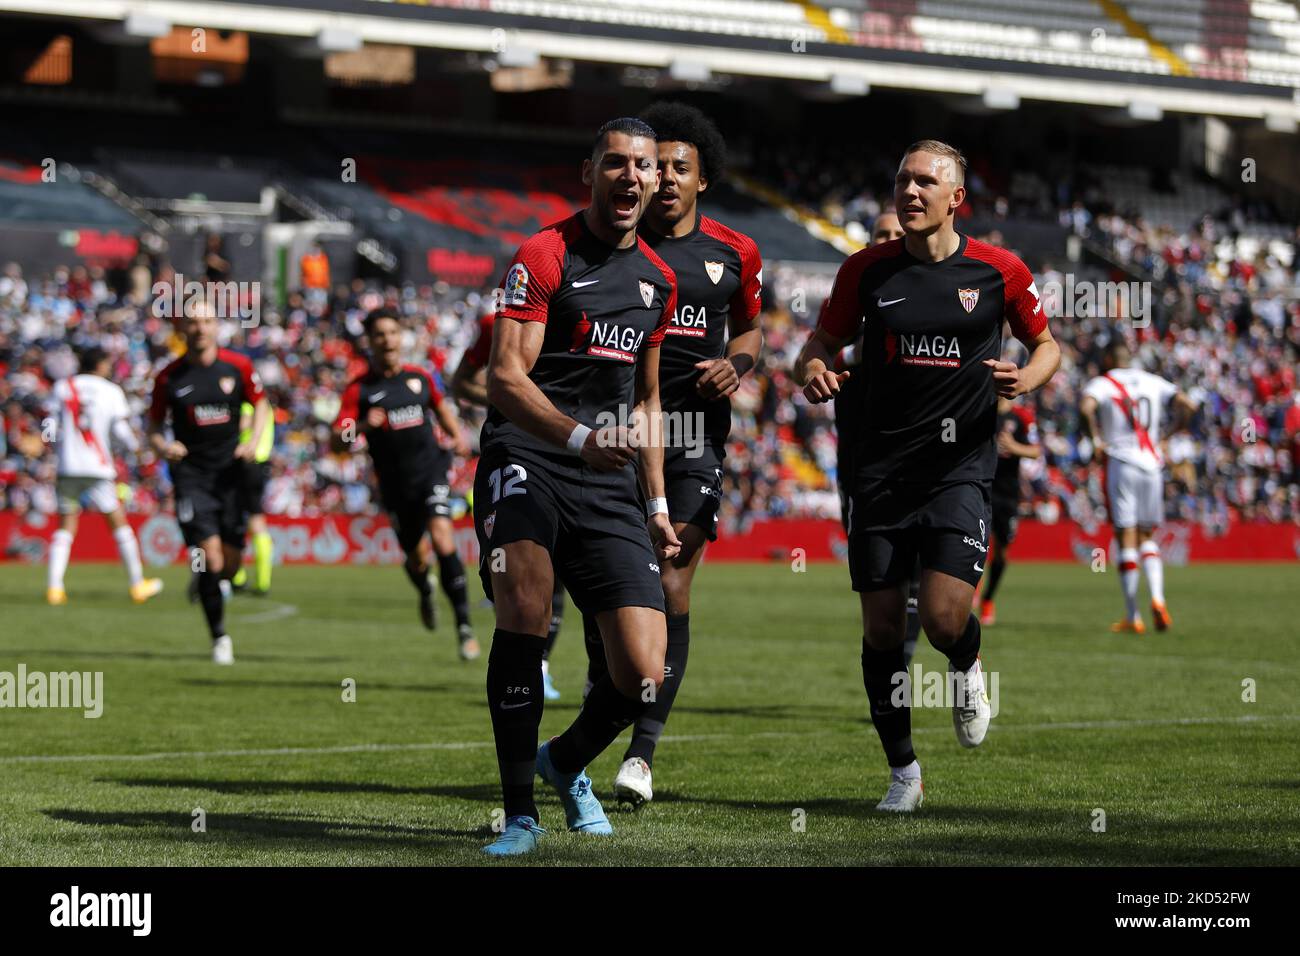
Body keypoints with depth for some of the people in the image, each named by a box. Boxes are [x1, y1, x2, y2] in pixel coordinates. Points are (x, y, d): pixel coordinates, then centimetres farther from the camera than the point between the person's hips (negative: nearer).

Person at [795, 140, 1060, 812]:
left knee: (943, 618, -16)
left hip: (959, 469, -2)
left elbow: (1046, 344, 12)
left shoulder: (999, 271, 0)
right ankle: (903, 772, 18)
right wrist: (813, 370, -10)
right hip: (880, 471, 2)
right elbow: (823, 341, 13)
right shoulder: (867, 269, 3)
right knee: (881, 627, 2)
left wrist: (1028, 378, -10)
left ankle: (967, 668, 22)